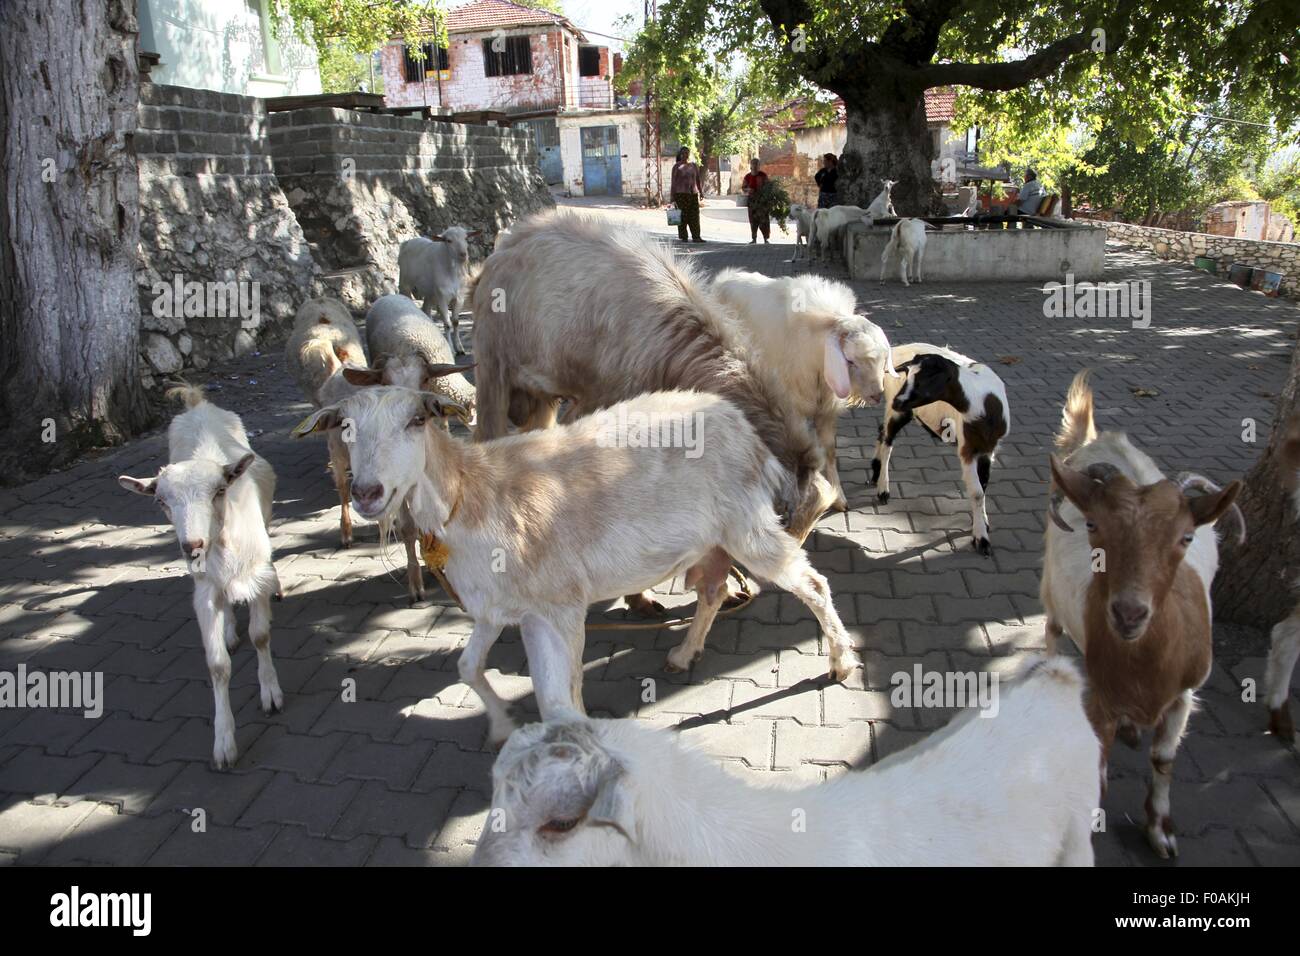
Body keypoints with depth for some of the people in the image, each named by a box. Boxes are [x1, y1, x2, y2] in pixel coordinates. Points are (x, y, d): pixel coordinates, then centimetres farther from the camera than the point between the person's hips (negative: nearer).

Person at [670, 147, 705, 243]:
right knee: (682, 216, -3)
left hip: (693, 193, 4)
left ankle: (696, 237, 0)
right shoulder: (677, 166, 1)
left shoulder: (694, 166, 14)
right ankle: (683, 237, 4)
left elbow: (698, 179, 18)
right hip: (681, 194, -4)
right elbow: (673, 182, -2)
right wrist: (673, 197, -7)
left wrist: (701, 192, 10)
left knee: (694, 216, 0)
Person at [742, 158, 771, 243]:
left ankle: (766, 239, 0)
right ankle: (754, 239, 10)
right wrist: (747, 190, -12)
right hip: (752, 200, 2)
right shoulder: (748, 177, 5)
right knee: (753, 220, 3)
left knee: (764, 220, -5)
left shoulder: (763, 175, 1)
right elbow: (742, 188, 9)